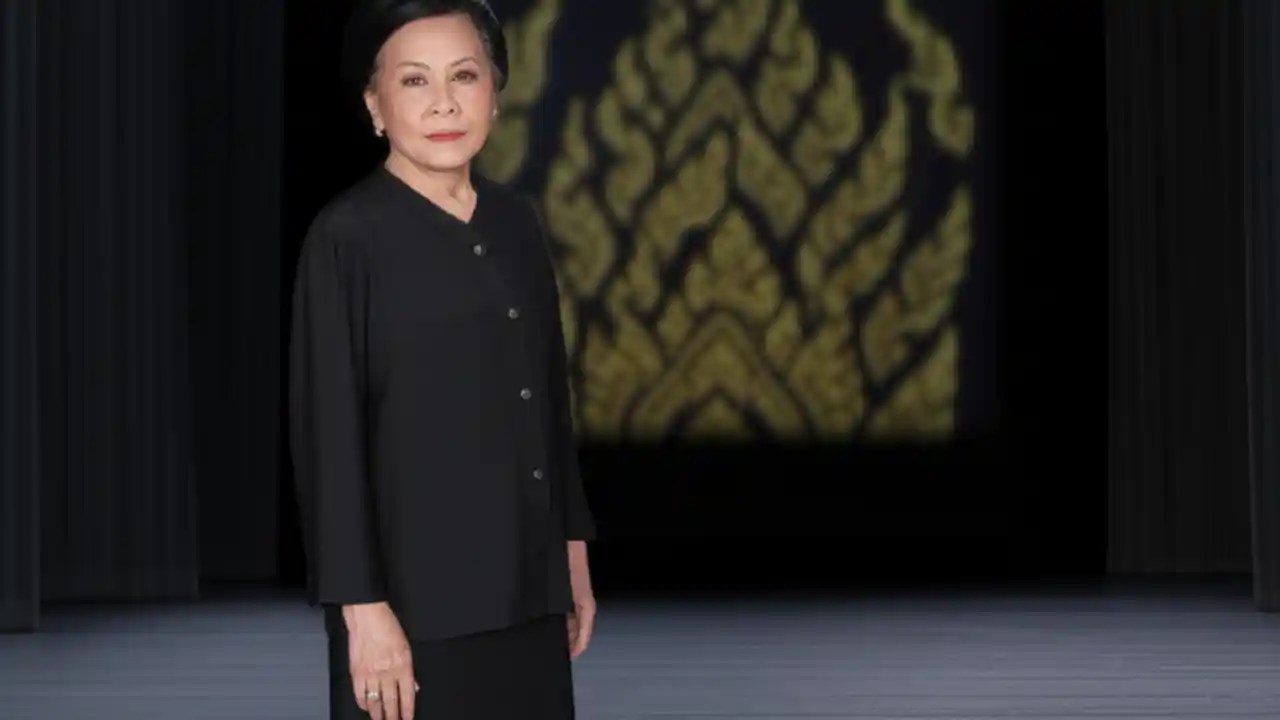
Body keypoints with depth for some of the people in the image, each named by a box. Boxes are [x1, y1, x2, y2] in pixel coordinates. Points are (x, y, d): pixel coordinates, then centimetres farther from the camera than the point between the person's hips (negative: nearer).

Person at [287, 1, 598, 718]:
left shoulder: (517, 221, 9)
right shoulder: (349, 236, -10)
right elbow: (329, 432, -13)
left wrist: (573, 550, 14)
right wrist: (362, 607, -17)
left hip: (525, 592, 6)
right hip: (417, 599, -6)